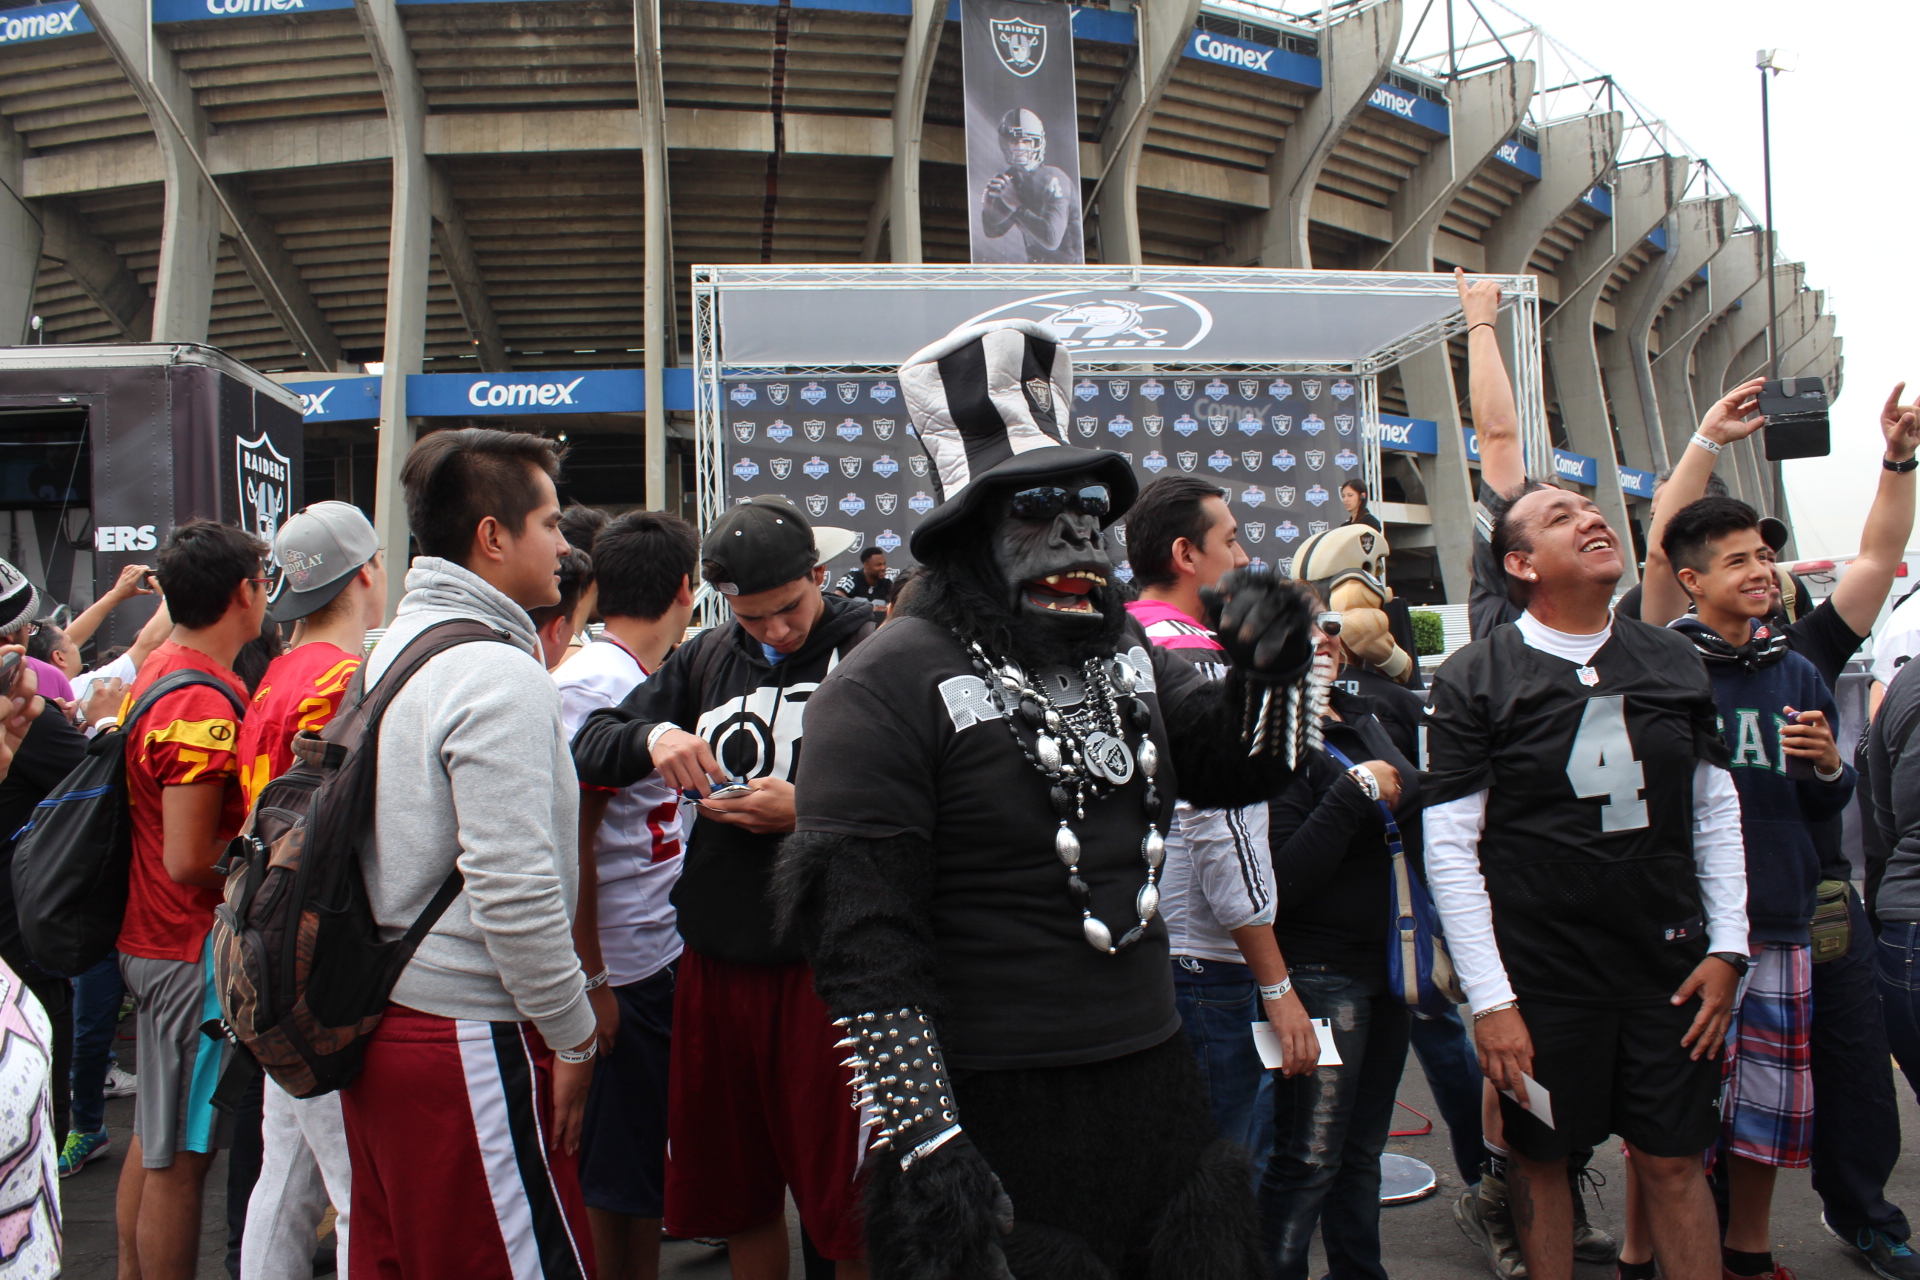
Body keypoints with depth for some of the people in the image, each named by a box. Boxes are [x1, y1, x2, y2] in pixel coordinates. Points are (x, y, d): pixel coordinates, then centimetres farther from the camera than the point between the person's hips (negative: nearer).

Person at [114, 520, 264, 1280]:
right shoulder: (204, 703, -22)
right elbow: (191, 860, -24)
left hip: (148, 936, 10)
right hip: (193, 947, -10)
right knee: (181, 1156, 1)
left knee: (154, 1139, 21)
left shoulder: (156, 673, 8)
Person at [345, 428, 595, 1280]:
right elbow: (514, 889, -24)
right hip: (469, 1041, -10)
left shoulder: (394, 649, 11)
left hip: (379, 1018, 10)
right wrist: (573, 1038, -12)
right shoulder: (499, 673, -18)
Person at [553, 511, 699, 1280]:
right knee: (613, 1179, 6)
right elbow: (570, 847, -19)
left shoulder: (651, 681, 11)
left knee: (643, 1167, 19)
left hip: (666, 963, 9)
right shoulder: (592, 682, -17)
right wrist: (592, 982, -18)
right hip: (622, 979, -9)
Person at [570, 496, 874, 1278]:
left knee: (846, 1211, 5)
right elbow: (588, 748, 10)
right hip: (716, 957, 6)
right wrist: (653, 736, -10)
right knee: (737, 1195, 20)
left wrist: (809, 813, -23)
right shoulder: (707, 660, 11)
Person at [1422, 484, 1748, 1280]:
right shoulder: (1475, 680, -7)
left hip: (1669, 965, 3)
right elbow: (1450, 850, -9)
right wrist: (1491, 999, -11)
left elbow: (1717, 812, 13)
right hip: (1540, 974, -3)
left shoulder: (1674, 662, 7)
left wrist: (1728, 948, 5)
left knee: (1674, 1159, 10)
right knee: (1541, 1156, 10)